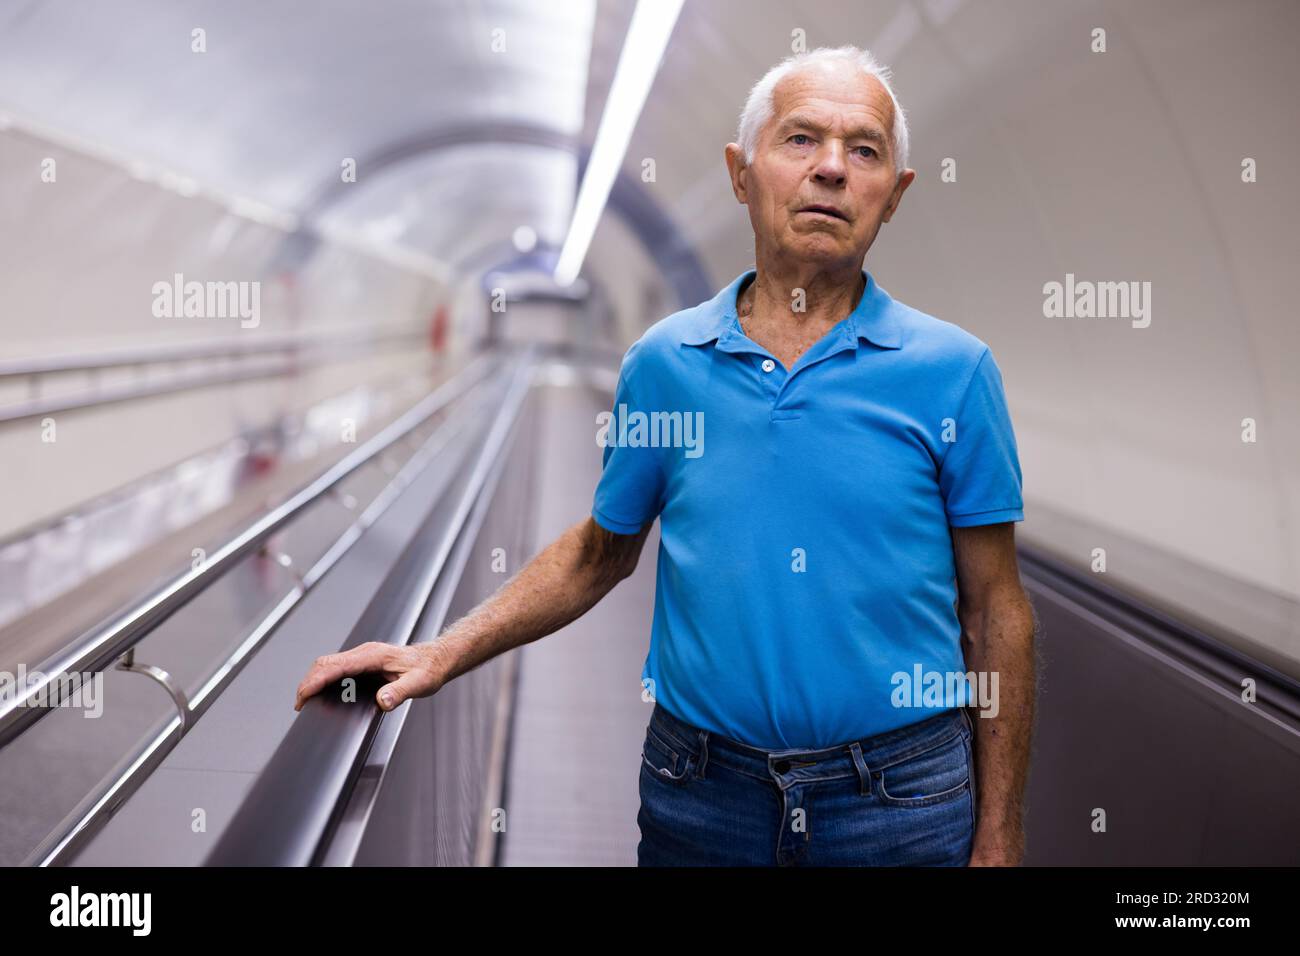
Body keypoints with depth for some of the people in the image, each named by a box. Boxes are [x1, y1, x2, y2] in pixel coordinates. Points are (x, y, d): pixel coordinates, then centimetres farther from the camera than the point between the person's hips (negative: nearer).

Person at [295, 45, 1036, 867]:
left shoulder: (953, 369, -5)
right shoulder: (664, 362, 1)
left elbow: (996, 611, -2)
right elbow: (599, 553, 12)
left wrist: (998, 838, -3)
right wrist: (441, 656, 2)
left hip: (903, 799, -1)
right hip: (702, 794, 2)